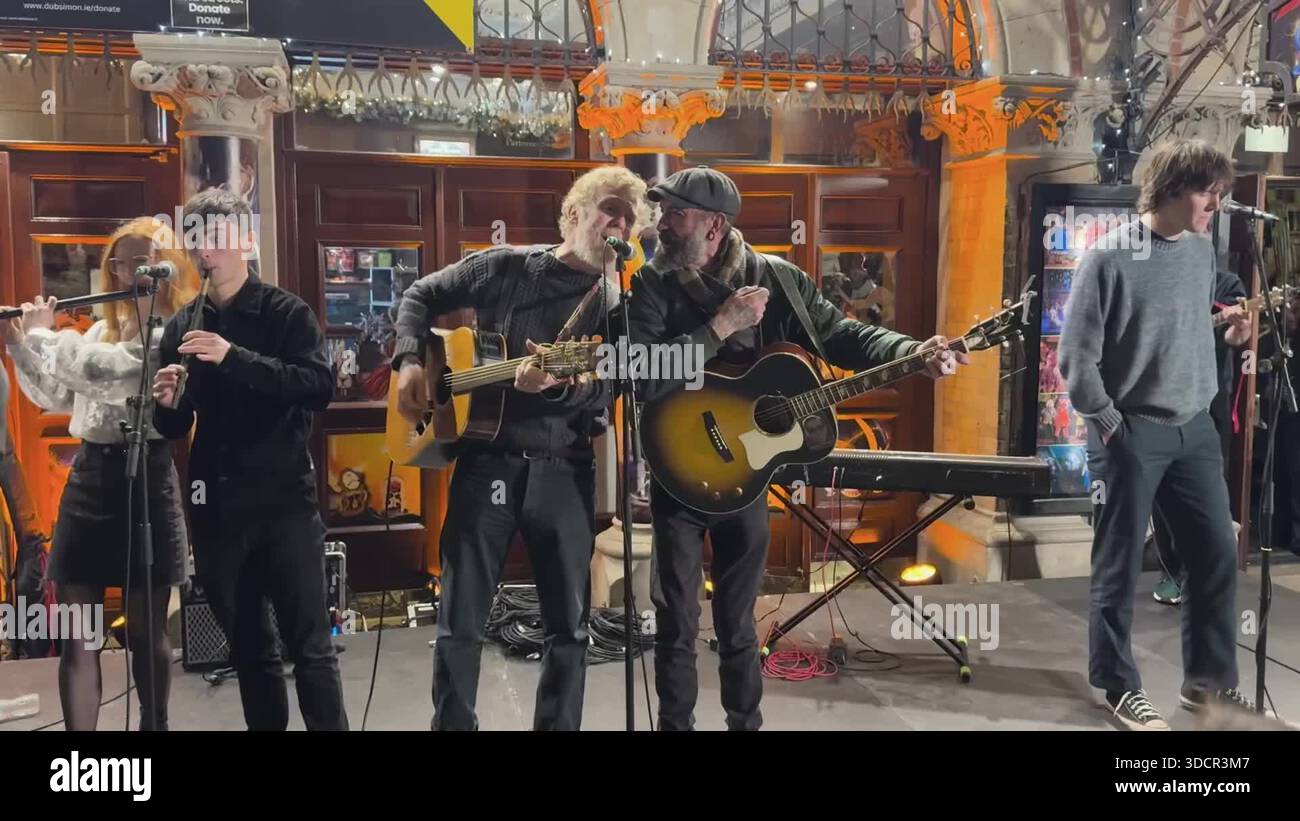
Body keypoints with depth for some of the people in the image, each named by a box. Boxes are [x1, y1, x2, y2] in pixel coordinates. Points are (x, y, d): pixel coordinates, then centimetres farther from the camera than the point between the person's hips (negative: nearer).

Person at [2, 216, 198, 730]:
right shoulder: (103, 328, 16)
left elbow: (99, 372, -21)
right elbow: (56, 397, 22)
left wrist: (41, 332, -6)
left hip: (145, 477, -6)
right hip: (88, 476, 6)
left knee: (146, 629, 6)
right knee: (76, 637, 2)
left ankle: (154, 725, 26)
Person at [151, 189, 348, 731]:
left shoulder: (287, 313, -2)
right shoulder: (182, 326, 11)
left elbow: (320, 387, -18)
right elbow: (174, 427, 15)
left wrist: (234, 357, -25)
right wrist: (168, 405, -8)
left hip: (284, 500, -4)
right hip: (215, 506, 5)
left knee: (309, 646, -1)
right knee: (248, 648, 15)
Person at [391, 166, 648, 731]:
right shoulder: (503, 266, 4)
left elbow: (604, 392, -9)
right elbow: (421, 296, 14)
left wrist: (557, 385, -29)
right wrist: (410, 361, 0)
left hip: (564, 472, 1)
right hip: (486, 461, -1)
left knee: (569, 623, 8)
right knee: (459, 622, 4)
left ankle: (557, 724, 26)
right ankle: (451, 723, 21)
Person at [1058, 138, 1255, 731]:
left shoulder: (1201, 250, 8)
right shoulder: (1109, 256, -11)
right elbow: (1077, 355, -11)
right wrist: (1110, 425, -11)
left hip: (1195, 429, 7)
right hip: (1130, 433, -6)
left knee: (1218, 555, 10)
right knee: (1120, 565, 3)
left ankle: (1209, 681, 26)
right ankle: (1118, 685, 19)